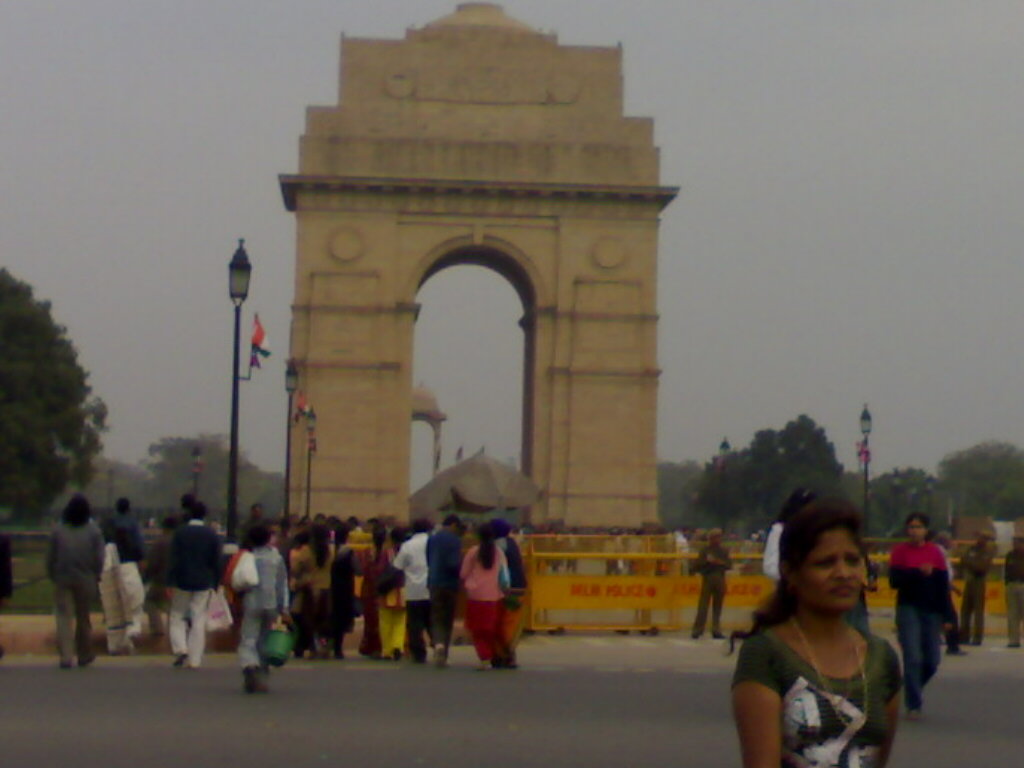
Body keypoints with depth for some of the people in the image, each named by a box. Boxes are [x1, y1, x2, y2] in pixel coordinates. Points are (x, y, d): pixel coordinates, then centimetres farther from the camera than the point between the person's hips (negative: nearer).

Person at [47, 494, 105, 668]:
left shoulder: (58, 531, 0)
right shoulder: (93, 531, -2)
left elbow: (50, 557, 2)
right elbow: (99, 558, -3)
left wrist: (52, 576, 12)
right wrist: (96, 576, 10)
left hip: (63, 580, 0)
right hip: (86, 580, 0)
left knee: (64, 617, -1)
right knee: (83, 618, 12)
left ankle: (66, 656, -12)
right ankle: (84, 655, 21)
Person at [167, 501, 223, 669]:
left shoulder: (180, 533, -4)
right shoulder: (212, 535, 2)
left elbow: (173, 560, -7)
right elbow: (216, 563, 3)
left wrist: (171, 584, -6)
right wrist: (215, 585, 10)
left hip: (182, 582, -1)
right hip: (204, 584, 1)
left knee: (177, 617, 12)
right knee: (199, 620, 4)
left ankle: (180, 649, -9)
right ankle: (194, 659, 0)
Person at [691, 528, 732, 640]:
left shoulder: (724, 551, 10)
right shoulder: (704, 550, 2)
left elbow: (729, 565, 1)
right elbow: (696, 566, -1)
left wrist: (719, 562, -13)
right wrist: (707, 561, -16)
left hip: (720, 581, 3)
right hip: (707, 580, -3)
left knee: (717, 607, 5)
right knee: (703, 606, -7)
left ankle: (716, 631, 10)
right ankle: (697, 631, -4)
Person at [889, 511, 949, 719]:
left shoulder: (935, 552, 5)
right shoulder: (899, 551, -1)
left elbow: (944, 585, 5)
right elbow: (894, 580, -11)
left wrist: (945, 616, 0)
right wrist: (919, 572, -22)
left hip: (931, 611, 3)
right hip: (908, 609, -3)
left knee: (932, 661, 5)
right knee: (913, 659, -9)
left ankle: (916, 687, 33)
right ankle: (913, 705, -1)